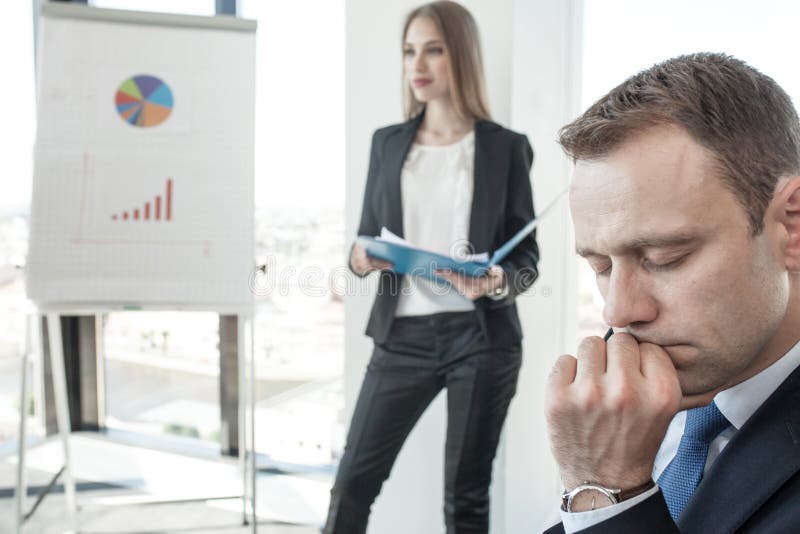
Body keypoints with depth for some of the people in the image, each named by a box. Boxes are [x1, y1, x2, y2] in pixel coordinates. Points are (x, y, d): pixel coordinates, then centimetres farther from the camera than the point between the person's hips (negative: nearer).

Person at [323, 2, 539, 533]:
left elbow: (527, 255, 1)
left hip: (481, 336, -2)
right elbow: (368, 236, 12)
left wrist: (498, 283, -21)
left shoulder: (505, 146, 1)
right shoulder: (387, 142, 9)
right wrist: (360, 260, -11)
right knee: (354, 479, 2)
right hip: (404, 335, 2)